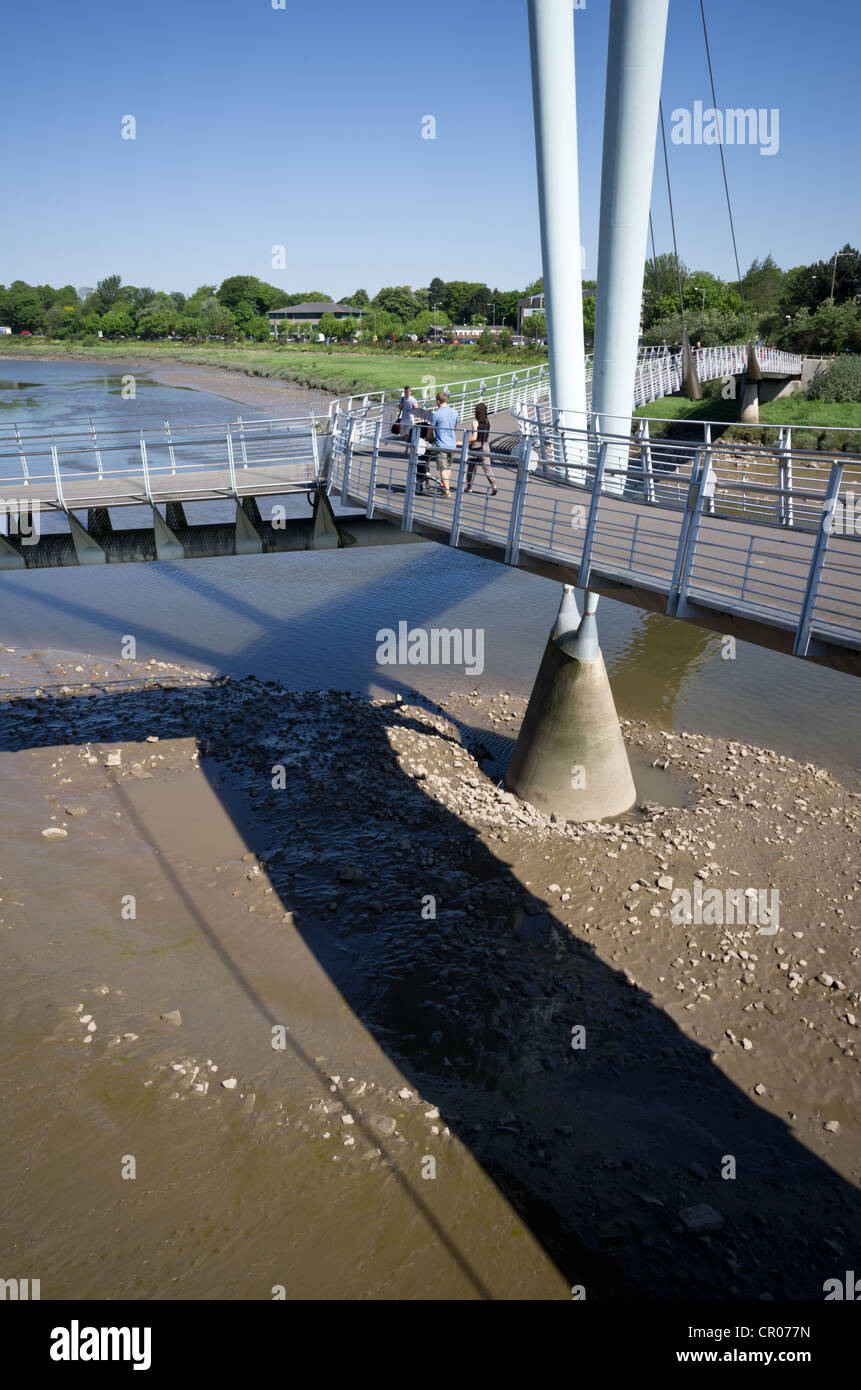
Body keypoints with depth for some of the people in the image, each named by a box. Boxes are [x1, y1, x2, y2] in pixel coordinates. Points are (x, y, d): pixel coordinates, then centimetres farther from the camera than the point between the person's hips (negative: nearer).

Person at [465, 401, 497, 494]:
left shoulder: (475, 421, -12)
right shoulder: (488, 420, 3)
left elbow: (474, 437, -18)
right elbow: (488, 434, 12)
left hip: (476, 447, -4)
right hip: (485, 447, 4)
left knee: (471, 467, 13)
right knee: (487, 468, 2)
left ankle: (469, 487, 22)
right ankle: (494, 486, -15)